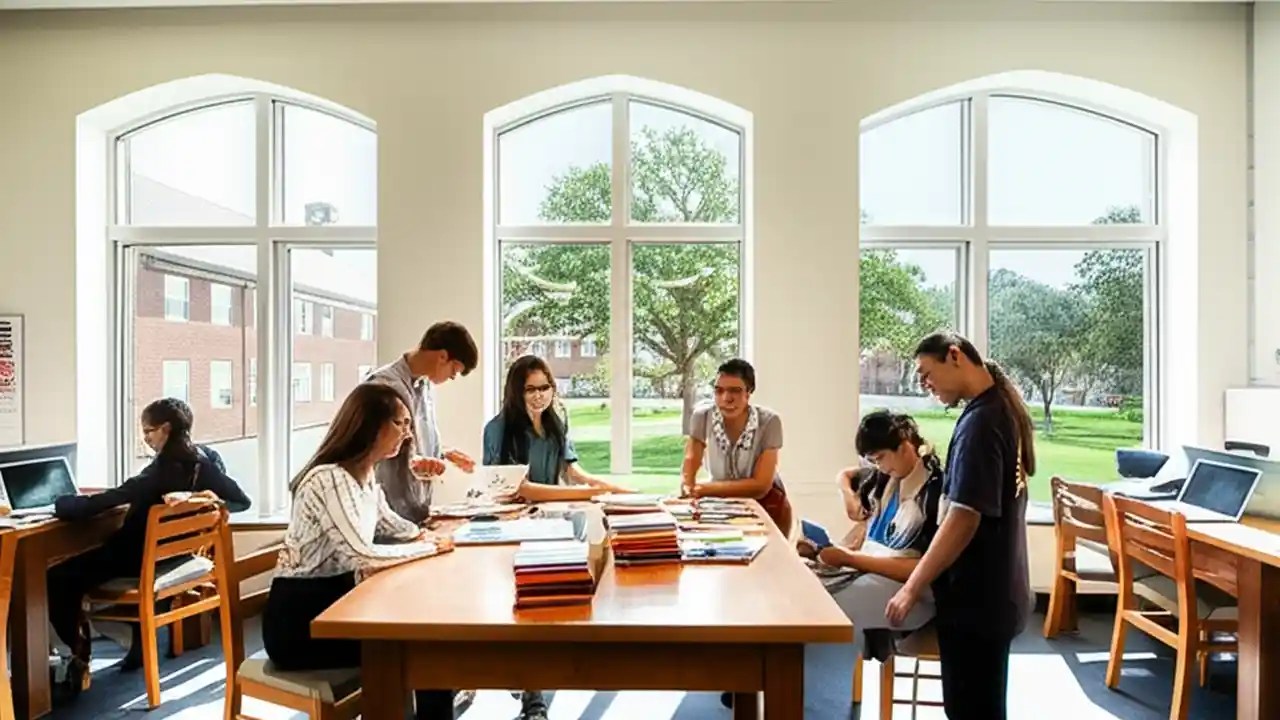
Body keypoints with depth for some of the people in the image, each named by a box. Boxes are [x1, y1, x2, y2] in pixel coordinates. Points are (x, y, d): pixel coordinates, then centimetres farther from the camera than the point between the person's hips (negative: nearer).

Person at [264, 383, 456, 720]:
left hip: (334, 600, 8)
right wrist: (428, 548, -19)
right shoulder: (329, 479, -24)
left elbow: (388, 523, 21)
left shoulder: (366, 475, 5)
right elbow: (363, 556, -33)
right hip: (299, 622, -8)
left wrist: (423, 535, 0)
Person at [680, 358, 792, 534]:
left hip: (764, 501, -2)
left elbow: (760, 486, -20)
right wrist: (688, 489, -38)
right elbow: (687, 475, -14)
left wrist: (705, 489, -27)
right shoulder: (702, 417, -16)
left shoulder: (769, 422, -22)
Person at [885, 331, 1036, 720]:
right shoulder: (1004, 407, 8)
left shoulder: (979, 421, -22)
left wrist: (912, 587, -21)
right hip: (994, 591, 10)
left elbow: (963, 518, -26)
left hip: (974, 598, -9)